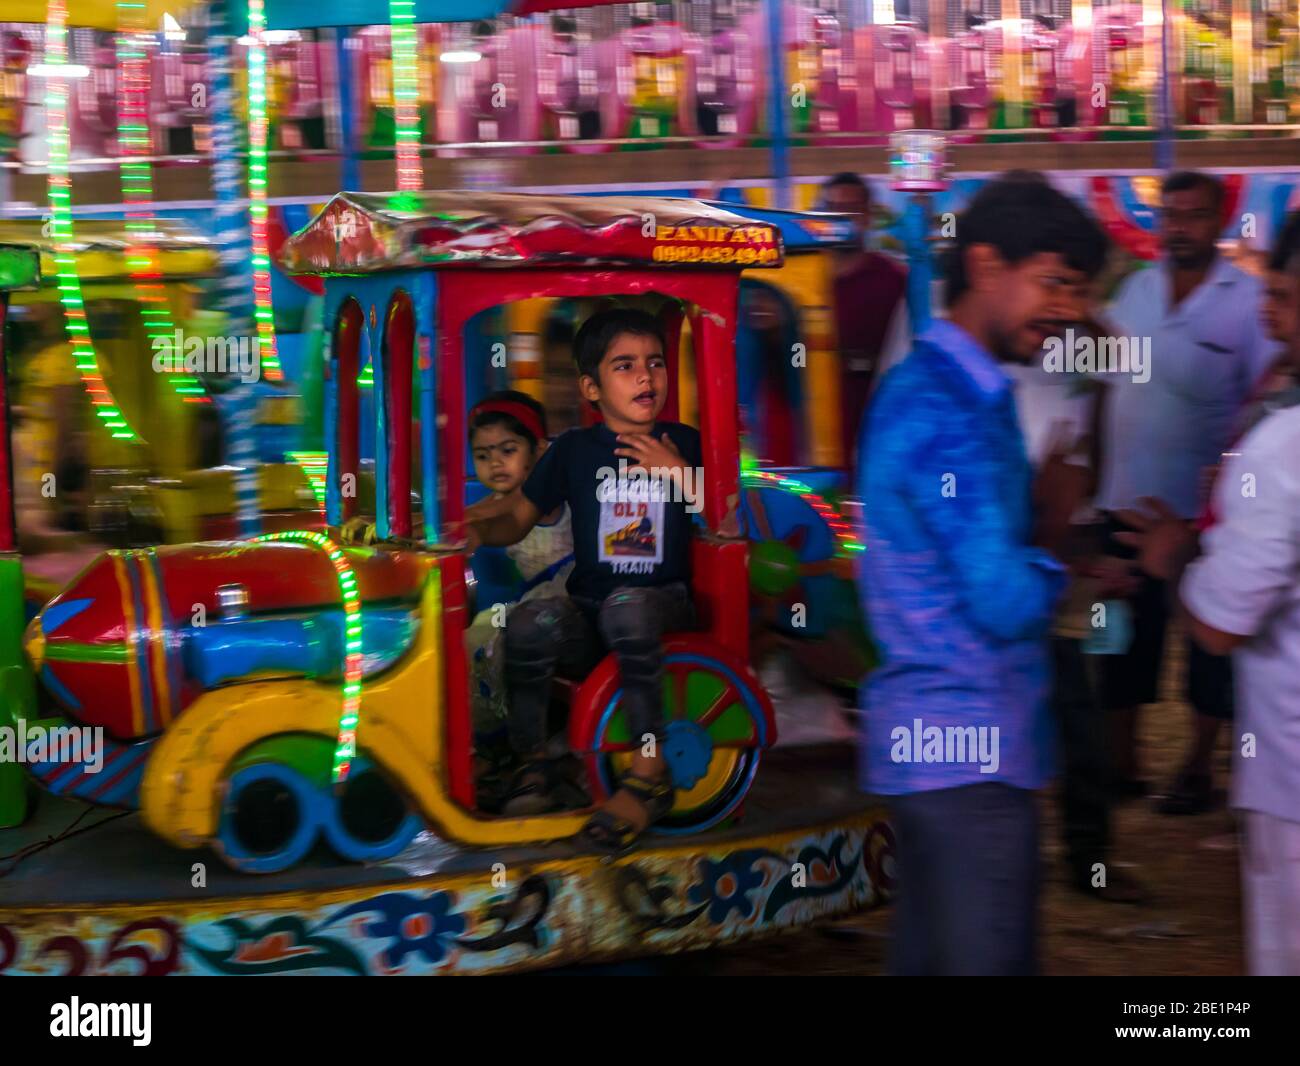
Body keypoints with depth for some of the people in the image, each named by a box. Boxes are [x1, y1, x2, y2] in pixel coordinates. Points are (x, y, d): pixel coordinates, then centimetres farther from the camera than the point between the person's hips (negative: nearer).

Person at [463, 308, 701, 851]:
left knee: (627, 605, -38)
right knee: (532, 621, -32)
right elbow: (519, 518, 12)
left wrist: (680, 474, -11)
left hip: (664, 607, -2)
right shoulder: (573, 450, 9)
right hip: (587, 613, 2)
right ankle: (533, 762, -12)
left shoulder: (683, 444, 6)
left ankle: (650, 772, -32)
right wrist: (477, 530, -9)